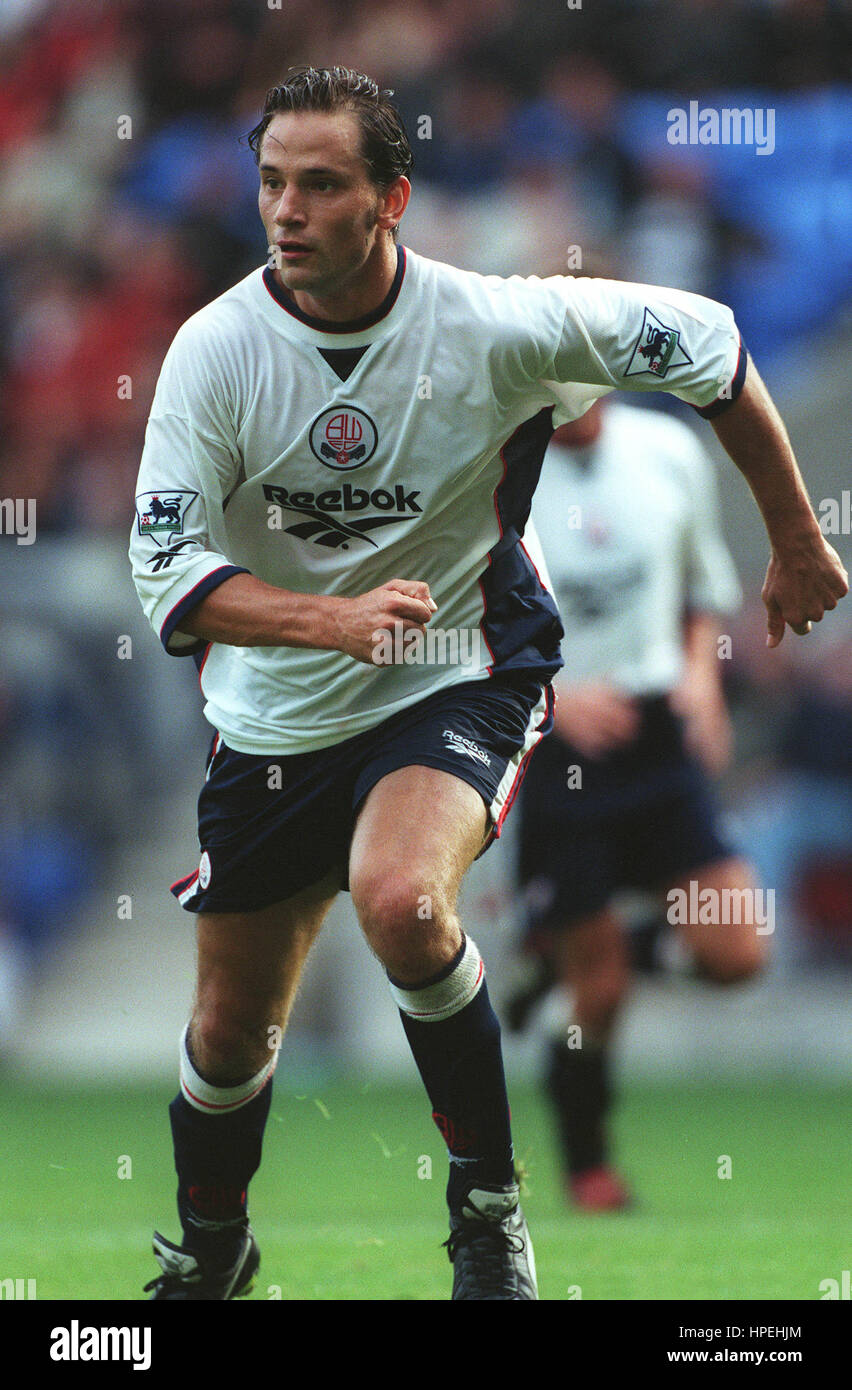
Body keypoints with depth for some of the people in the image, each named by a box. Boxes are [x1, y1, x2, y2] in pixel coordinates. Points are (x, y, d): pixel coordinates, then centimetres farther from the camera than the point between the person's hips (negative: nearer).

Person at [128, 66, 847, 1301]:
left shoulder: (492, 326, -19)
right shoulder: (216, 350, -16)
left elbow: (705, 344, -5)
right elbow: (166, 567, -19)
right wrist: (337, 618, -35)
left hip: (460, 682, -3)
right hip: (274, 720, 3)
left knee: (399, 900, -33)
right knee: (232, 1029, 10)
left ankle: (488, 1200, -11)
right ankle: (209, 1248, 42)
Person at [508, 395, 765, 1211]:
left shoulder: (670, 451, 2)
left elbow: (707, 582, 18)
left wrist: (701, 671, 0)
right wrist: (552, 697, -20)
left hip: (658, 739, 3)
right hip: (544, 750, -3)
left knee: (734, 952, -10)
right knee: (595, 990, -2)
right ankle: (586, 1165, 23)